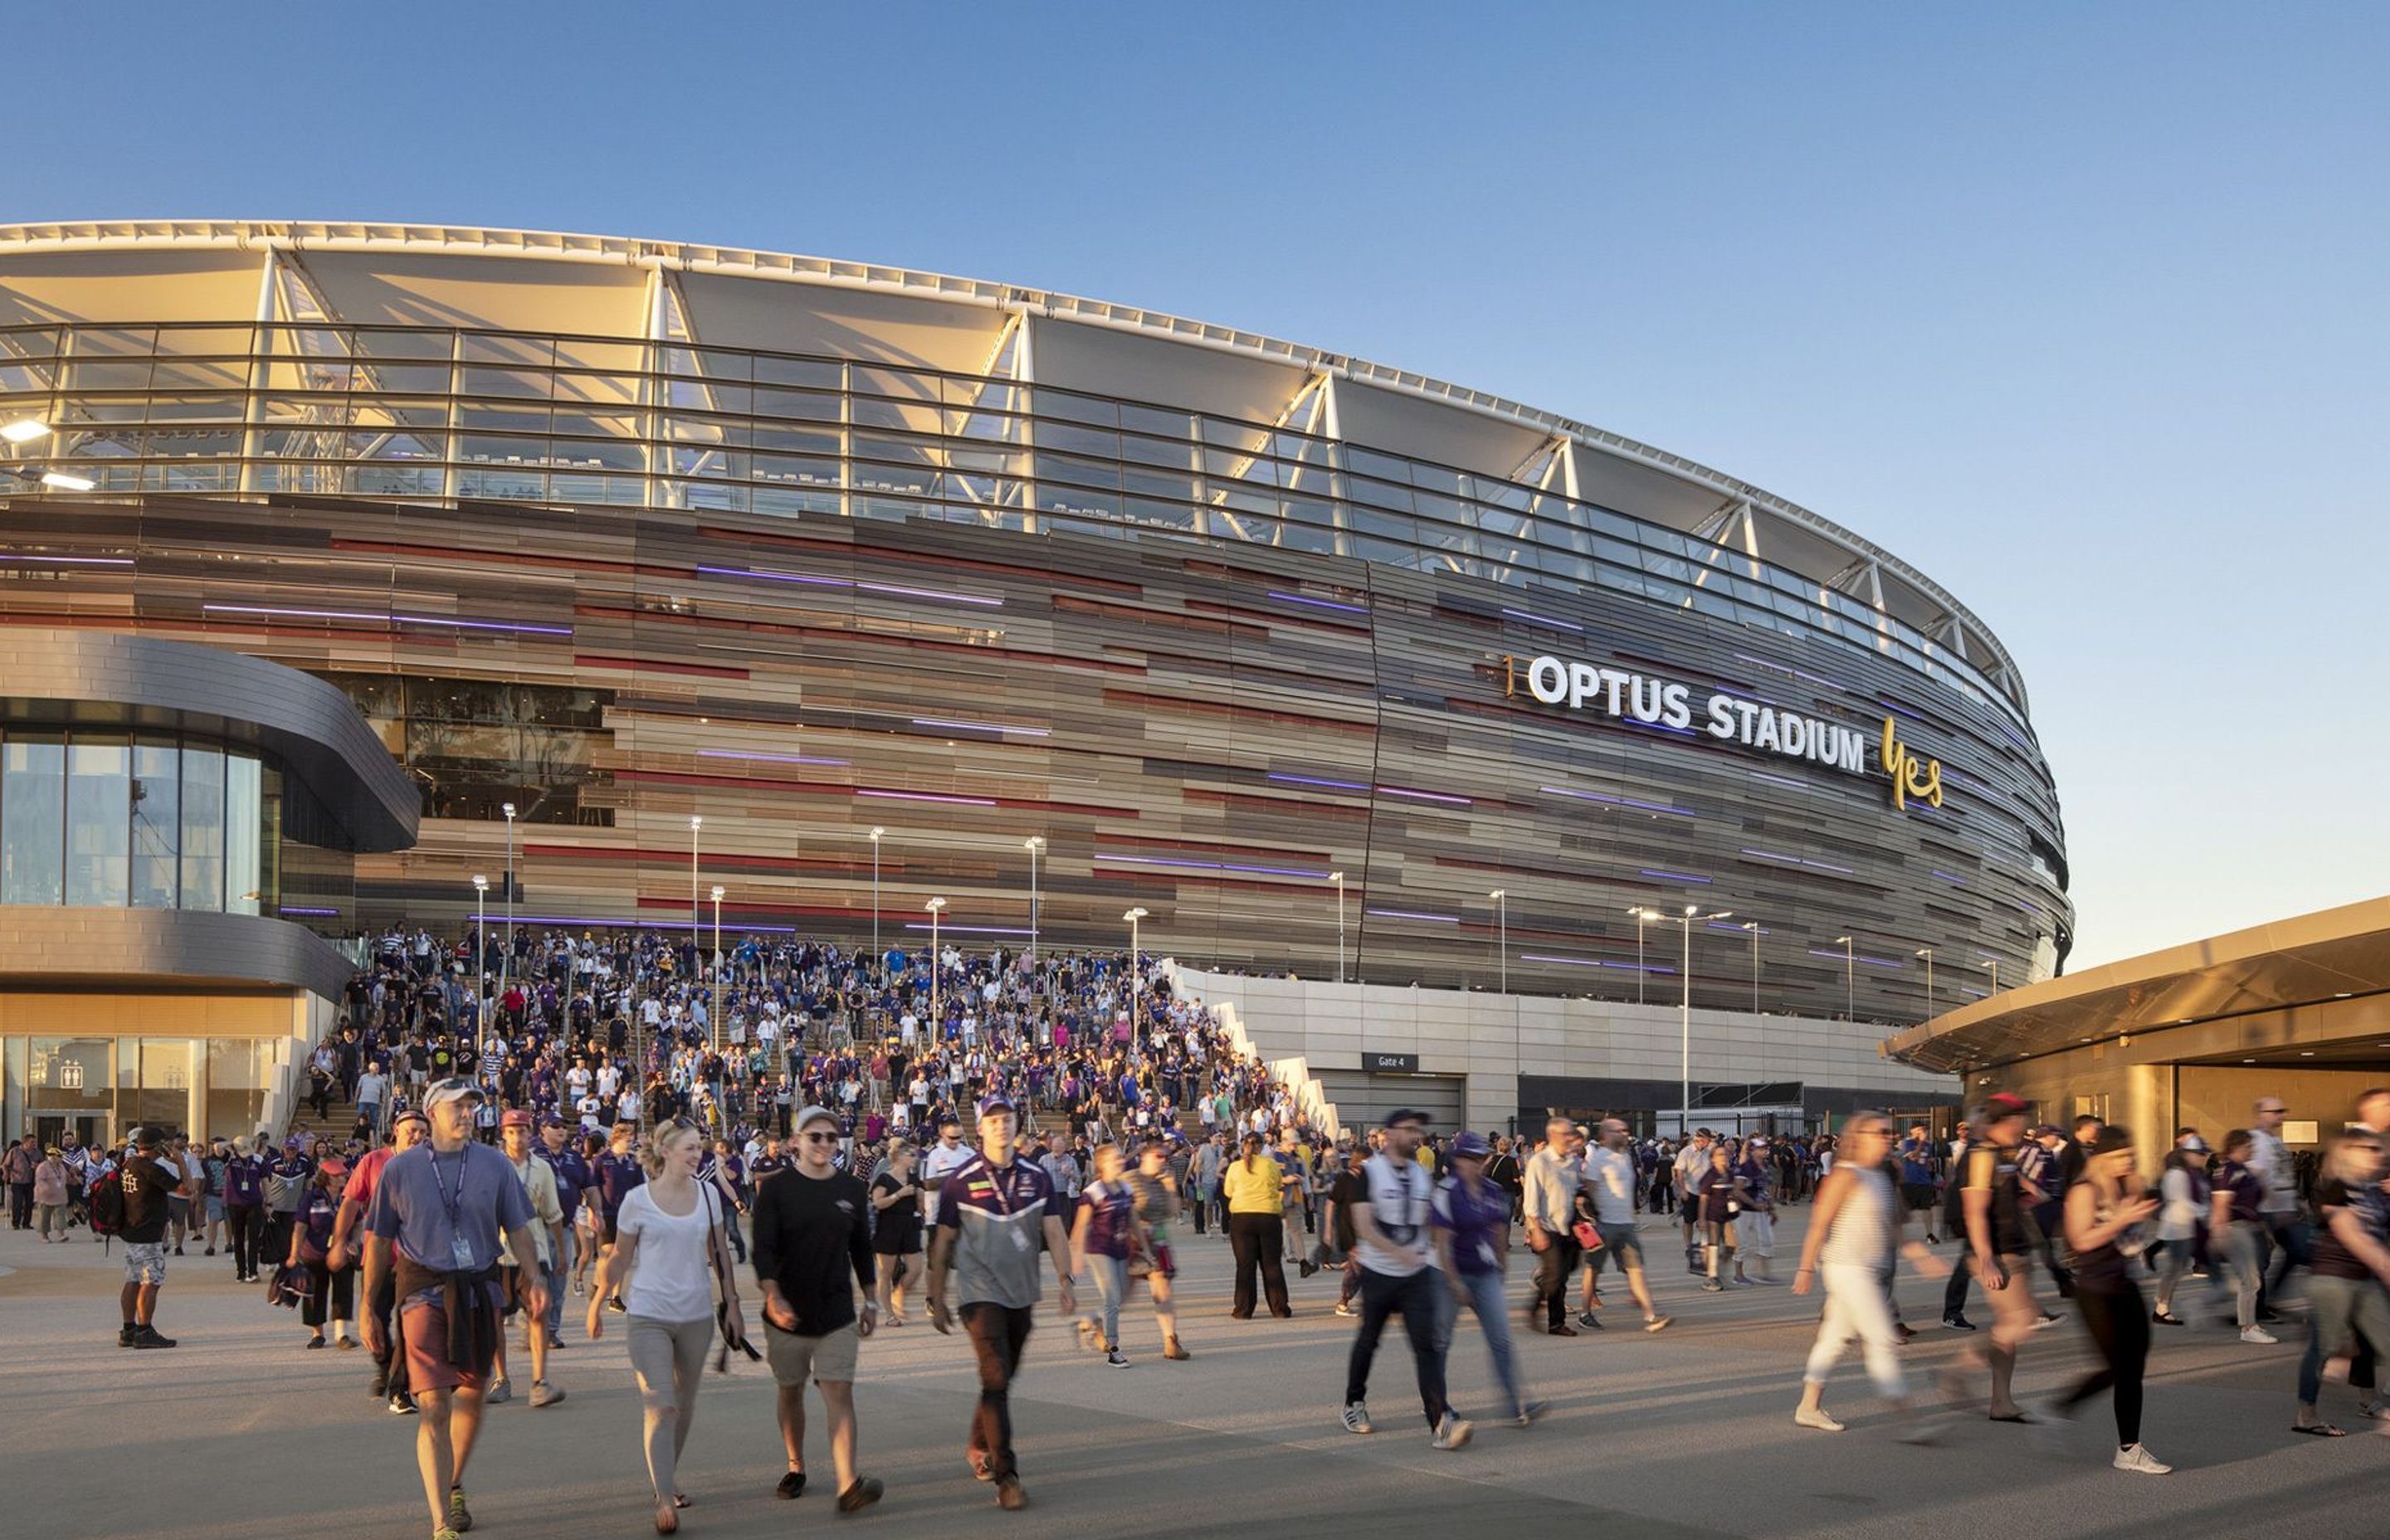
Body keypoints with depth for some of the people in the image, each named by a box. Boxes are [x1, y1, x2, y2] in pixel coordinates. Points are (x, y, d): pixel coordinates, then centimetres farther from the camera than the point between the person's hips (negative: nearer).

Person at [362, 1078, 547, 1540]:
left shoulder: (494, 1165, 3)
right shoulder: (400, 1169, -1)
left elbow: (518, 1230, 6)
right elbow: (378, 1241, 4)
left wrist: (534, 1279, -8)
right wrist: (368, 1308, 4)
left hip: (481, 1290, 3)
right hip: (425, 1291, -3)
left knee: (471, 1395, 15)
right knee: (434, 1406, -11)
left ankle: (453, 1487, 39)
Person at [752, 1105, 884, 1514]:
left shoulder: (852, 1189, 6)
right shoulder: (776, 1189, -4)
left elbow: (862, 1249, 14)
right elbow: (763, 1249, -11)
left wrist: (871, 1301, 13)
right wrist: (774, 1297, -24)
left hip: (838, 1314, 1)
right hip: (788, 1313, -1)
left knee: (840, 1395, -10)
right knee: (791, 1392, 13)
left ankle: (848, 1484, -18)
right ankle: (796, 1467, 33)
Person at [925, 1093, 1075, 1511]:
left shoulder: (1036, 1178, 5)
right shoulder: (962, 1180, -5)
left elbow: (1054, 1232, 1)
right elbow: (942, 1244, 0)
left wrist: (1064, 1279, -13)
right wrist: (937, 1300, 1)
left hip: (1021, 1293, 5)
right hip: (979, 1292, -5)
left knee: (1004, 1377, 16)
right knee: (996, 1377, -13)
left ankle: (979, 1447, 38)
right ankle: (1006, 1477, -12)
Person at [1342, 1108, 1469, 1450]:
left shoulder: (1423, 1174, 9)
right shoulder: (1369, 1172, -9)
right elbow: (1364, 1227, -17)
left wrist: (1434, 1252, 6)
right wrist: (1401, 1254, -27)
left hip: (1417, 1274, 3)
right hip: (1378, 1272, -3)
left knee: (1428, 1345, -8)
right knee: (1368, 1340, 12)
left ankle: (1440, 1422, -14)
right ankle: (1354, 1405, 34)